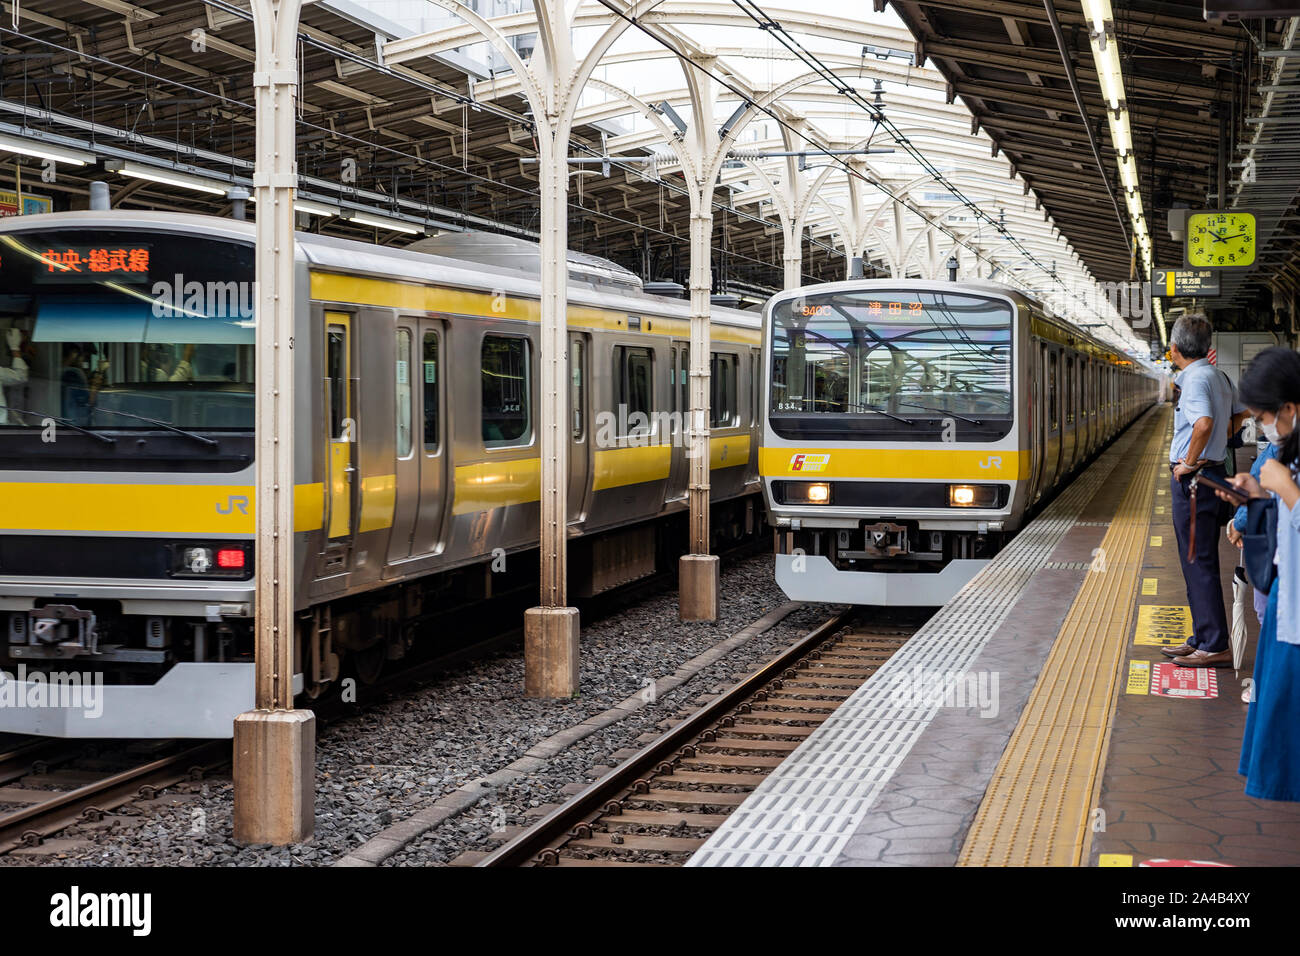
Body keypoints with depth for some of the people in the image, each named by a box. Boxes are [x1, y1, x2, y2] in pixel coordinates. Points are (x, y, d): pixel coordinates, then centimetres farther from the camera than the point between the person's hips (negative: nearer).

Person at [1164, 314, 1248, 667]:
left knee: (1198, 564, -6)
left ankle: (1215, 647, -4)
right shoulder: (1218, 376, 13)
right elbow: (1240, 412, 28)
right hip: (1212, 473, 10)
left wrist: (1189, 463, -21)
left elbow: (1204, 423, -33)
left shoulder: (1195, 379, -17)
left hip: (1193, 477, -10)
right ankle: (1203, 639, 22)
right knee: (1201, 562, 16)